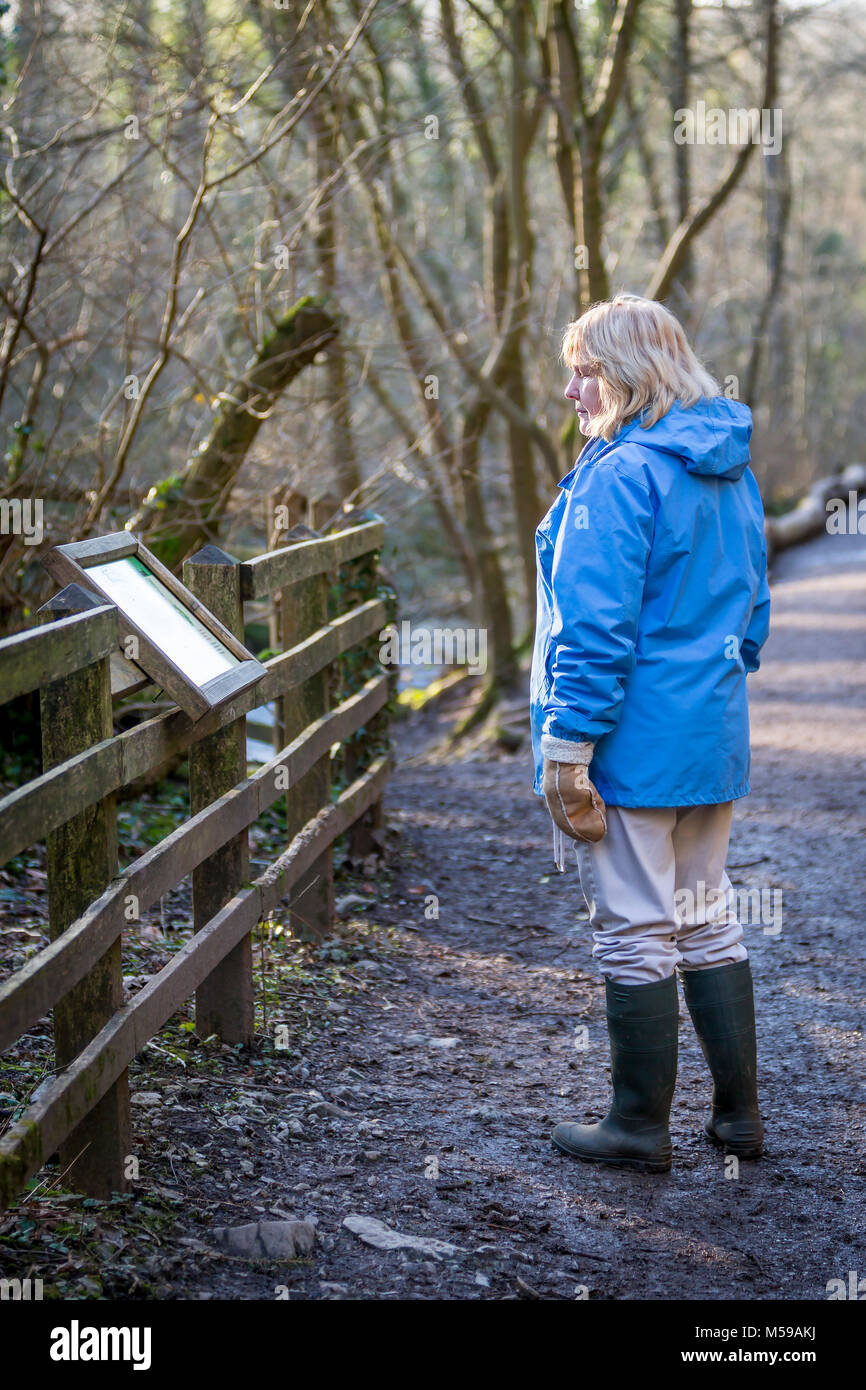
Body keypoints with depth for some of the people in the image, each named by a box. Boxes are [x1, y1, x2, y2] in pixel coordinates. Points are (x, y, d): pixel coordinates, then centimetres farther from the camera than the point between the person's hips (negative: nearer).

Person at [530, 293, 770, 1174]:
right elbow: (752, 608, 19)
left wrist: (567, 749, -17)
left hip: (635, 742, -9)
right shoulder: (732, 472, 12)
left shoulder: (620, 474, -16)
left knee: (635, 930, 1)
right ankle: (738, 1113, 22)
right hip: (714, 737, 9)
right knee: (707, 919, 16)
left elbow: (597, 626, -20)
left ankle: (640, 1125, 12)